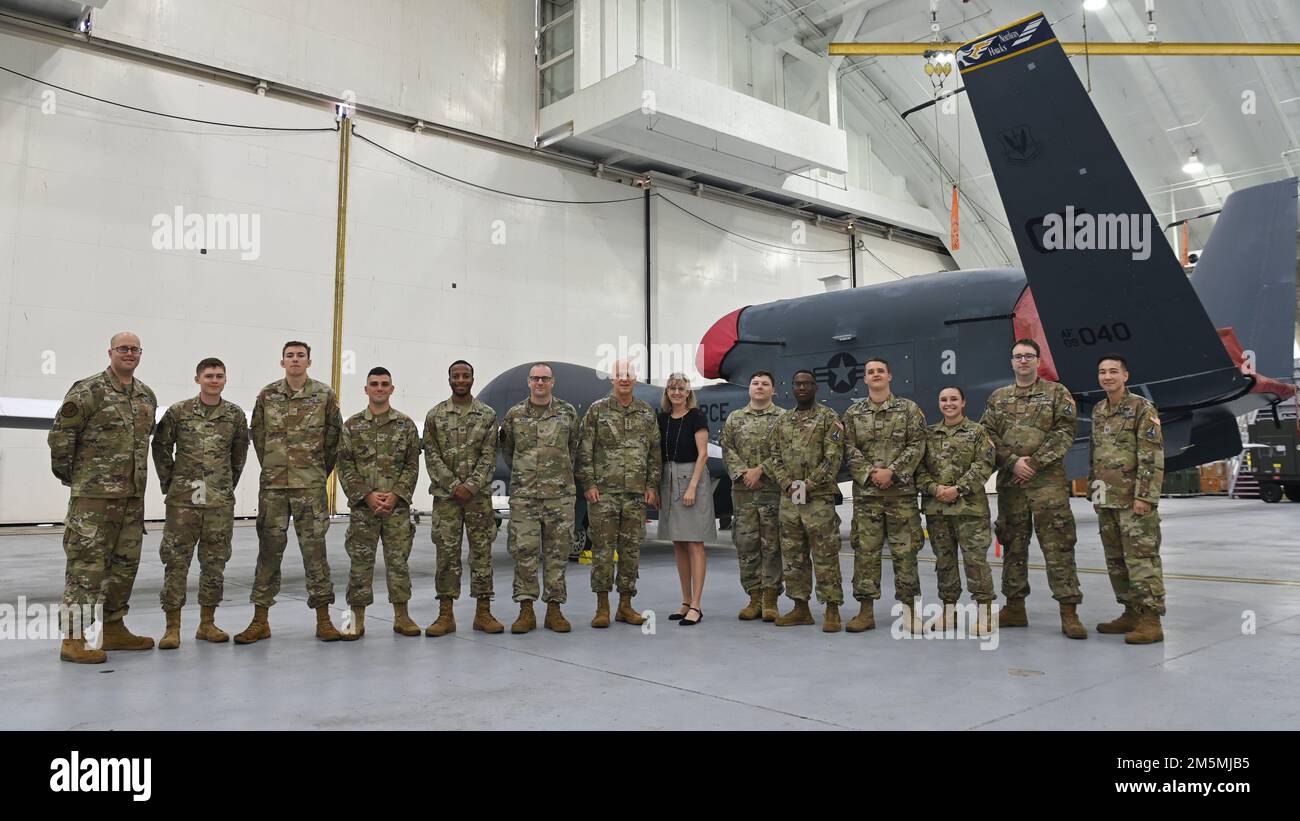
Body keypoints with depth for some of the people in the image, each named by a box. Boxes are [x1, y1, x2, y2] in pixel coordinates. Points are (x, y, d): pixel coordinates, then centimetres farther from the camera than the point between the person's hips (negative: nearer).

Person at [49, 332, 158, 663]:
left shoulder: (147, 396, 13)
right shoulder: (88, 391, -8)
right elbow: (60, 434, -8)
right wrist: (65, 472, -2)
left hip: (133, 494, 7)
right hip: (94, 494, -7)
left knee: (126, 562, 12)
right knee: (86, 563, -5)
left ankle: (113, 627, 23)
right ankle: (74, 638, 2)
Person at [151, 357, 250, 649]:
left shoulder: (236, 415, 4)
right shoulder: (178, 412, -1)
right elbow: (161, 447, 7)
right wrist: (169, 482, 5)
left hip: (221, 502, 2)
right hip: (183, 499, -2)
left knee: (215, 563, 8)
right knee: (176, 561, -1)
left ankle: (207, 624, 19)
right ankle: (172, 627, 8)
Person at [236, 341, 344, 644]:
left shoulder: (325, 395, 1)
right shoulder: (267, 395, 6)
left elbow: (334, 436, 5)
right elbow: (258, 436, 13)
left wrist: (320, 471, 8)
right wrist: (271, 468, 13)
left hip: (311, 485, -2)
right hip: (272, 484, 2)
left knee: (314, 548, 0)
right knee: (269, 548, 6)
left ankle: (323, 618, 8)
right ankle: (260, 620, 13)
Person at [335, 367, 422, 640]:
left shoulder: (406, 424, 5)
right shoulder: (352, 425, 5)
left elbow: (412, 466, 2)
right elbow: (345, 466, 0)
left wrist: (395, 495, -10)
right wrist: (366, 495, -11)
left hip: (397, 505, 0)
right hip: (362, 505, 0)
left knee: (398, 560, 4)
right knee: (361, 561, 3)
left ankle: (401, 616, 14)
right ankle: (357, 619, 12)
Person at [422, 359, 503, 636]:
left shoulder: (487, 414, 4)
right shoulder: (435, 414, 4)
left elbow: (488, 456, -2)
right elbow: (431, 455, -1)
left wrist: (471, 485, -14)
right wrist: (453, 485, -11)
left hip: (479, 494, 0)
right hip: (445, 494, 0)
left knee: (482, 550, 3)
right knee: (446, 551, 2)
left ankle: (483, 612, 11)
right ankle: (445, 615, 9)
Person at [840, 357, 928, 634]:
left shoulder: (909, 409, 5)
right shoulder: (853, 413, 10)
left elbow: (916, 446, -3)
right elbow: (850, 449, 3)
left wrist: (891, 471, -14)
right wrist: (870, 473, -12)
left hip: (902, 490, -1)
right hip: (865, 491, 1)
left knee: (905, 550, 1)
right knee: (865, 550, 2)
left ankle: (909, 607, 11)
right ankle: (866, 610, 8)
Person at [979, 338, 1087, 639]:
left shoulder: (1056, 392, 5)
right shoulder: (998, 398, 14)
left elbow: (1065, 432, -4)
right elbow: (988, 435, 6)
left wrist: (1035, 462, -13)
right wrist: (1013, 462, -9)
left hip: (1048, 481, -3)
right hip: (1010, 481, 3)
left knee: (1058, 545, -6)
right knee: (1013, 544, 8)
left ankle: (1069, 611, -2)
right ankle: (1015, 607, 17)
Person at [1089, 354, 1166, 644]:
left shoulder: (1143, 409, -7)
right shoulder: (1098, 411, 15)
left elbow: (1153, 456, -13)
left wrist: (1144, 495, -18)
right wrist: (1094, 492, 18)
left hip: (1134, 499, -8)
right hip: (1106, 500, 8)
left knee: (1142, 558, -7)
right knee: (1116, 560, 12)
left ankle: (1151, 621, -4)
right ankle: (1132, 613, 21)